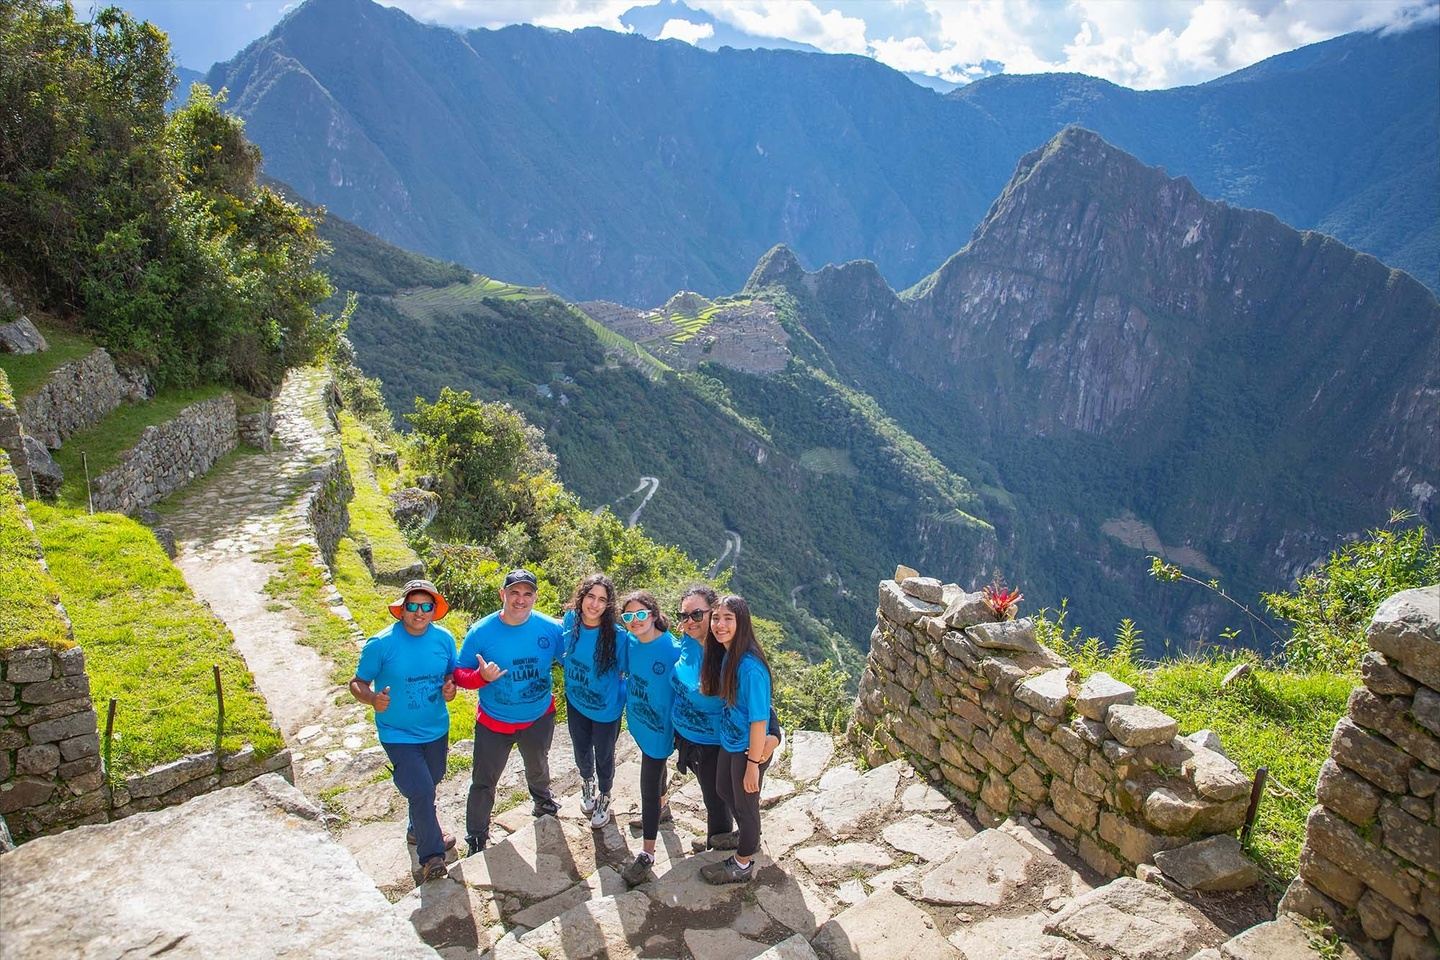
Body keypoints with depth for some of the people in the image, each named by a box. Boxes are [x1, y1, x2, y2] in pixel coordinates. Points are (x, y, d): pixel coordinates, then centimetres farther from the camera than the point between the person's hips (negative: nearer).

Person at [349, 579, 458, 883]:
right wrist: (373, 699, -34)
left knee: (430, 785, 24)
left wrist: (451, 687, -18)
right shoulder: (381, 644, -20)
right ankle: (431, 856, 8)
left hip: (436, 730, 5)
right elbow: (357, 683, -13)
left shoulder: (444, 639, -9)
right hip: (398, 734, -4)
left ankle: (420, 830, 53)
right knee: (421, 791, -13)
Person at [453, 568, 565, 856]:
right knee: (484, 781, 9)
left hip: (539, 718, 2)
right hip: (494, 722, -2)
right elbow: (460, 674, -15)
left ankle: (542, 799, 61)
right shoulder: (480, 632, -20)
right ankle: (476, 837, 33)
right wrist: (481, 676, -35)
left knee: (538, 766, 30)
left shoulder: (550, 628, -17)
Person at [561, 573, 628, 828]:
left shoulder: (617, 636, -28)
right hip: (576, 703, 3)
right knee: (582, 751, 25)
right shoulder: (569, 623, -17)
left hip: (606, 708, -3)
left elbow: (624, 671, -14)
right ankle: (587, 783, 57)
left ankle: (604, 797, 48)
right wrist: (571, 686, 4)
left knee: (604, 756, 19)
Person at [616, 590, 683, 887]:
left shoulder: (672, 650, -25)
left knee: (649, 785, -3)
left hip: (660, 727, -6)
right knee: (654, 767, 28)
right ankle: (660, 809, 53)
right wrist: (627, 696, 5)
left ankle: (647, 854, 9)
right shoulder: (631, 644, -7)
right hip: (638, 722, 6)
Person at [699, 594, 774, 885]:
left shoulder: (750, 666, -31)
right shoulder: (724, 654, -5)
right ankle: (749, 838, 54)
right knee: (724, 790, 27)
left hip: (748, 748, -8)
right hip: (729, 741, 8)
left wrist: (753, 765, -21)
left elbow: (759, 719, -26)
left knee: (745, 803, 13)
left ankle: (743, 864, 38)